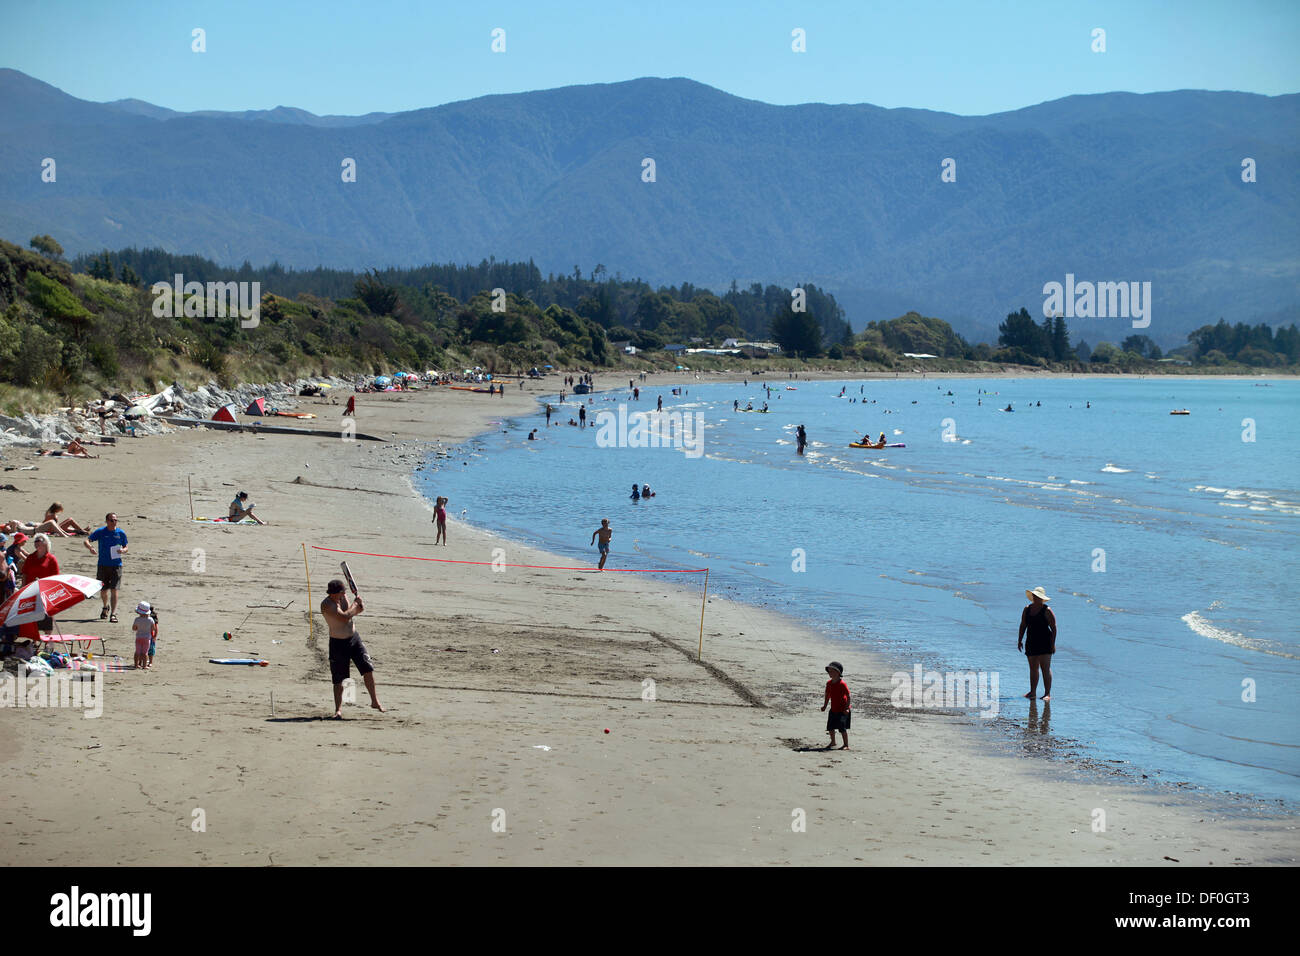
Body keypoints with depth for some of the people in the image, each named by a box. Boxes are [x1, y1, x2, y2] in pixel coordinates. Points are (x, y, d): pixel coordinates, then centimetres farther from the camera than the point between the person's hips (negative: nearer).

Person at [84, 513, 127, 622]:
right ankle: (105, 607, 39)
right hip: (102, 565, 1)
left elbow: (125, 548, 12)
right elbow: (86, 541, -2)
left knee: (114, 589, -11)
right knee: (103, 590, 10)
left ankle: (113, 614, -11)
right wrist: (90, 547, -24)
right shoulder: (100, 532, -1)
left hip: (116, 565, -1)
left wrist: (123, 550, -12)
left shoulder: (121, 533, 2)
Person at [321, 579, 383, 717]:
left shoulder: (343, 597, 1)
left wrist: (358, 608, -10)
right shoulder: (326, 604, -21)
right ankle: (338, 709, 8)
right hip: (338, 643, -5)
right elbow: (344, 617, -29)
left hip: (354, 638, 5)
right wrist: (355, 605, -14)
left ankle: (374, 701, 15)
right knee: (338, 679, -1)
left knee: (368, 669, 1)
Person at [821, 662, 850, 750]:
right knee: (830, 727, 12)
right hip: (833, 709, 8)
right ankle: (833, 742, 35)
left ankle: (846, 745, -1)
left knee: (842, 728, -11)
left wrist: (847, 708, -19)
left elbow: (848, 696, -16)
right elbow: (827, 695, 16)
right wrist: (824, 706, 15)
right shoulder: (829, 683, 4)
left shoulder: (842, 684, -19)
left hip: (842, 710, -8)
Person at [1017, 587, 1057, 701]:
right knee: (1033, 668, 12)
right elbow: (1023, 626, 17)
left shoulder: (1047, 611, -8)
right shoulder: (1027, 609, 9)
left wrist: (1053, 643, -12)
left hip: (1044, 643, -6)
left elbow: (1054, 628, -8)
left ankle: (1047, 693, -8)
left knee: (1045, 668, -8)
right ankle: (1032, 692, 20)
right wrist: (1020, 640, 13)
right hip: (1031, 643, 6)